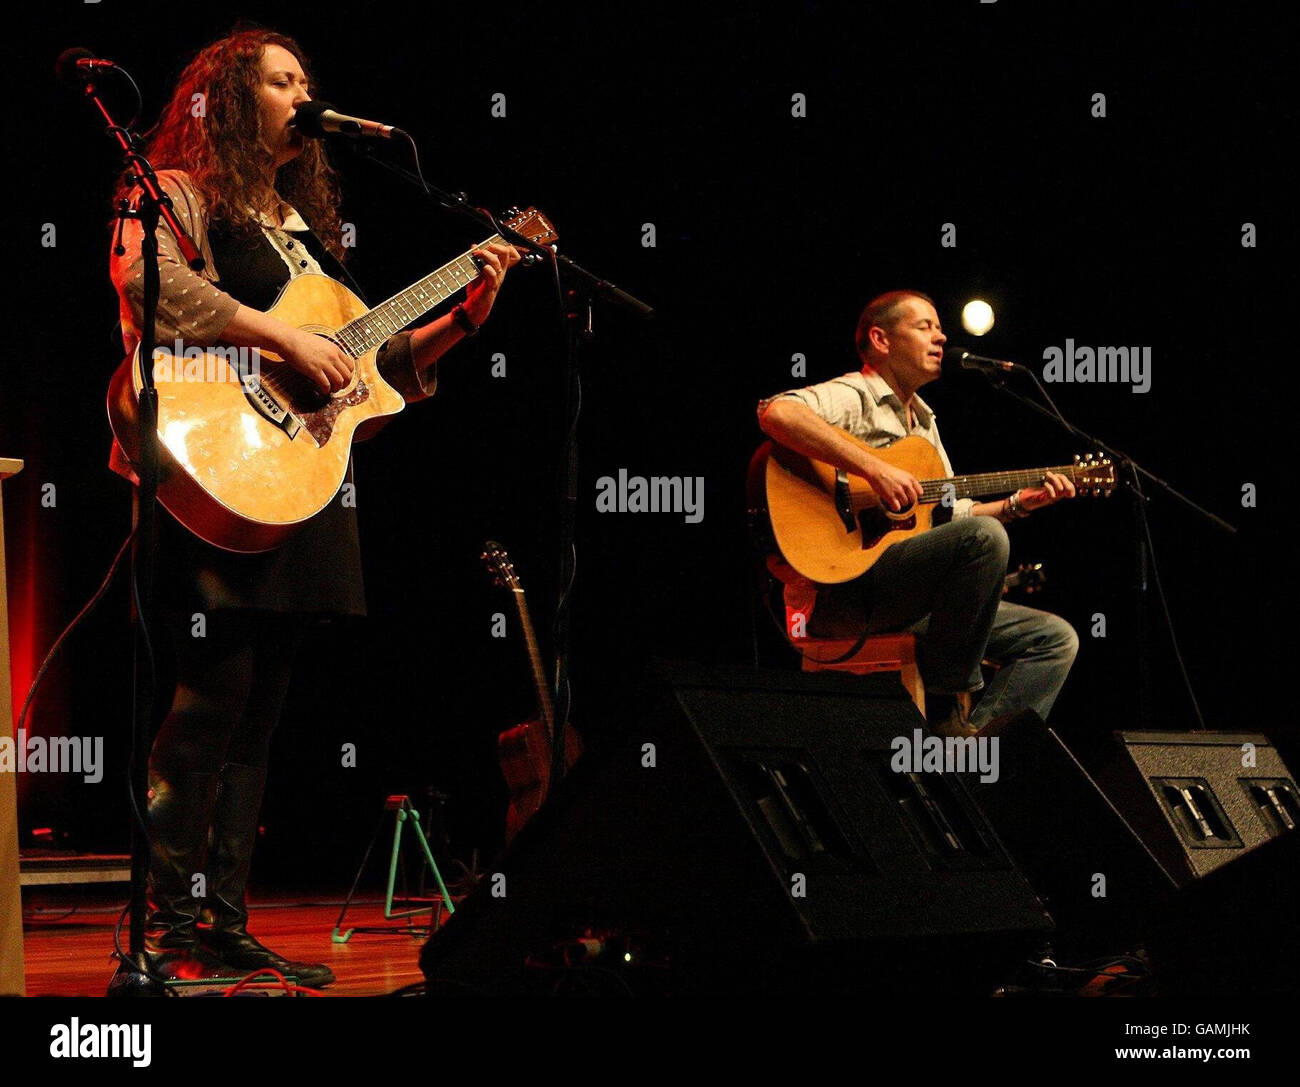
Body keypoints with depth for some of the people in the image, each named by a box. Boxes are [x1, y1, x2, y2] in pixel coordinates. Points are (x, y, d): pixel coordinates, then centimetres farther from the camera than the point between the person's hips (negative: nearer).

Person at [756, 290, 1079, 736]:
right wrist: (875, 470, -28)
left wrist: (1016, 504, 14)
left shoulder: (924, 422, 26)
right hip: (839, 593, -9)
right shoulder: (851, 397, -4)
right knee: (984, 537, -30)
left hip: (908, 603, 9)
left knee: (1055, 638, 1)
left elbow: (953, 514, 30)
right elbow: (776, 413, -26)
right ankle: (946, 707, -20)